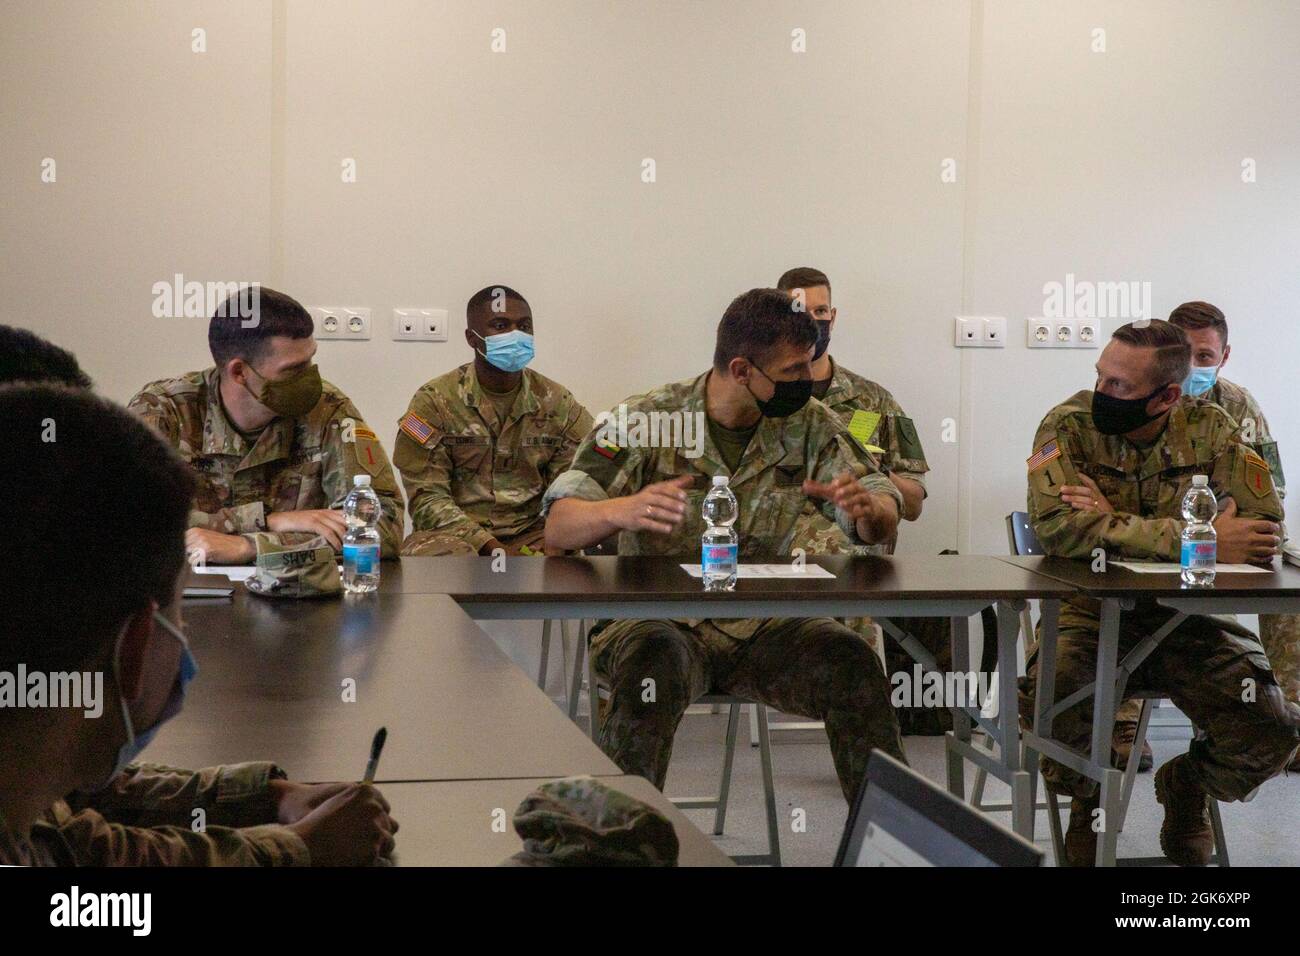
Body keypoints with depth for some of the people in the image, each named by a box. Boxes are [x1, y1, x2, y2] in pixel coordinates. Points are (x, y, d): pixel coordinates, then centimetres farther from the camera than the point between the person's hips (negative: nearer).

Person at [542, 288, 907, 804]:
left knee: (853, 663, -25)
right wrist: (620, 511, -33)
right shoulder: (647, 420, -5)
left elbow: (884, 523, 7)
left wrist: (867, 507, -19)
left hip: (766, 625, 3)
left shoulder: (810, 424, 5)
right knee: (655, 665, -37)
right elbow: (557, 528, -10)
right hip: (659, 617, -3)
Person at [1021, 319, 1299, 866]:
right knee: (1047, 696, -32)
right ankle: (1088, 791, 4)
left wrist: (1114, 524, -21)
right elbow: (1058, 528, -25)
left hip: (1189, 615, 2)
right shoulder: (1070, 426, -8)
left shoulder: (1209, 428, -2)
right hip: (1093, 611, -2)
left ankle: (1186, 785, 20)